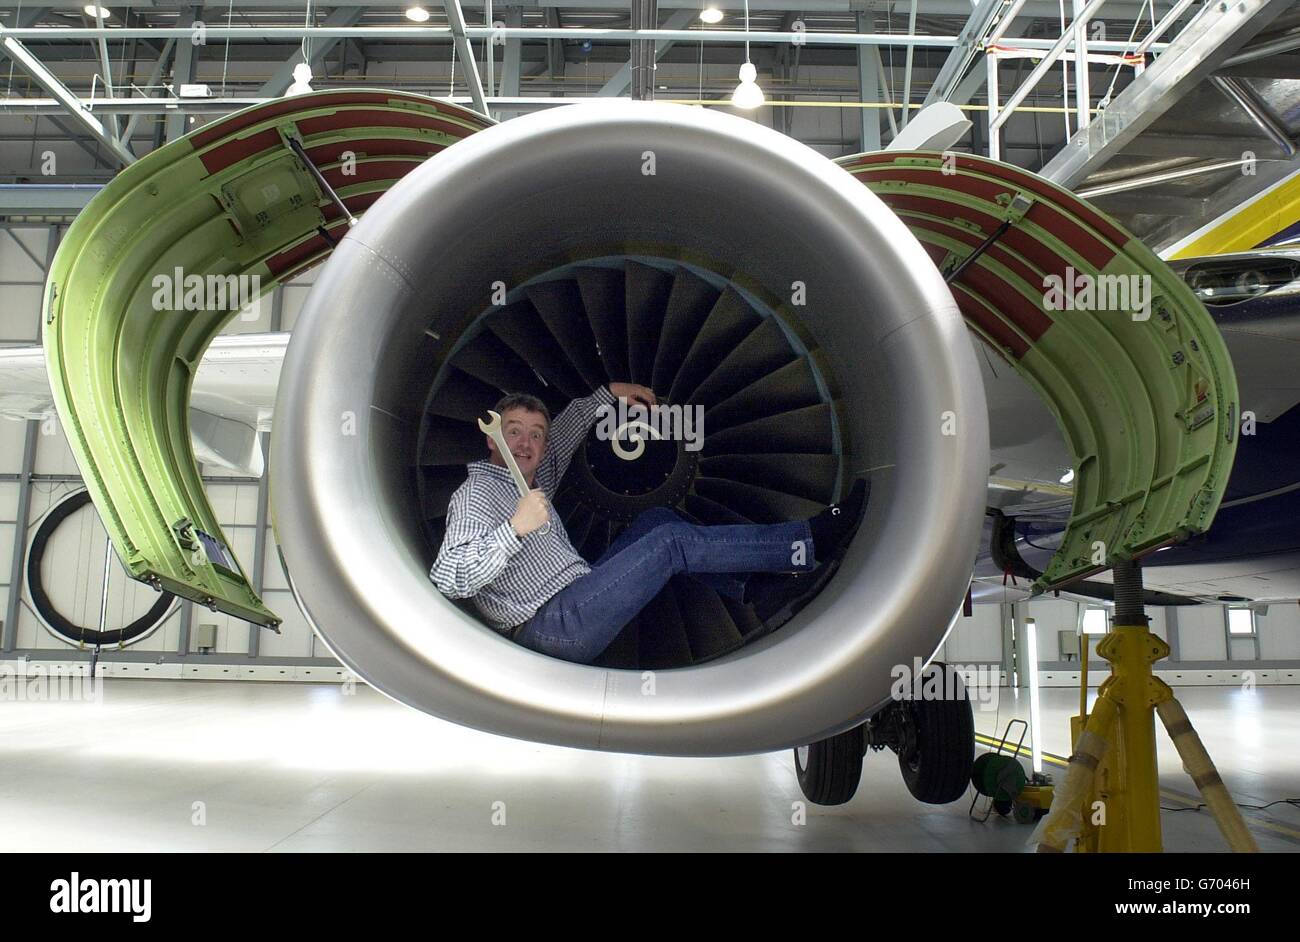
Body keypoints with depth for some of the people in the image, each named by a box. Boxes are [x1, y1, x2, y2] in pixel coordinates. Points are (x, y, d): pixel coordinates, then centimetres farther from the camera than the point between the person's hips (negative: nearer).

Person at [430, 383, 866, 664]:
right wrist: (515, 529, -32)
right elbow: (447, 578, -24)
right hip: (553, 624, -10)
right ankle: (810, 542, -8)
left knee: (656, 521, 13)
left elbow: (564, 434, 37)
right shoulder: (478, 492, -9)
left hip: (577, 598, 10)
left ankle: (748, 586, 7)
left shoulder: (530, 481, 19)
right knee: (672, 542, -15)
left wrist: (609, 394, 31)